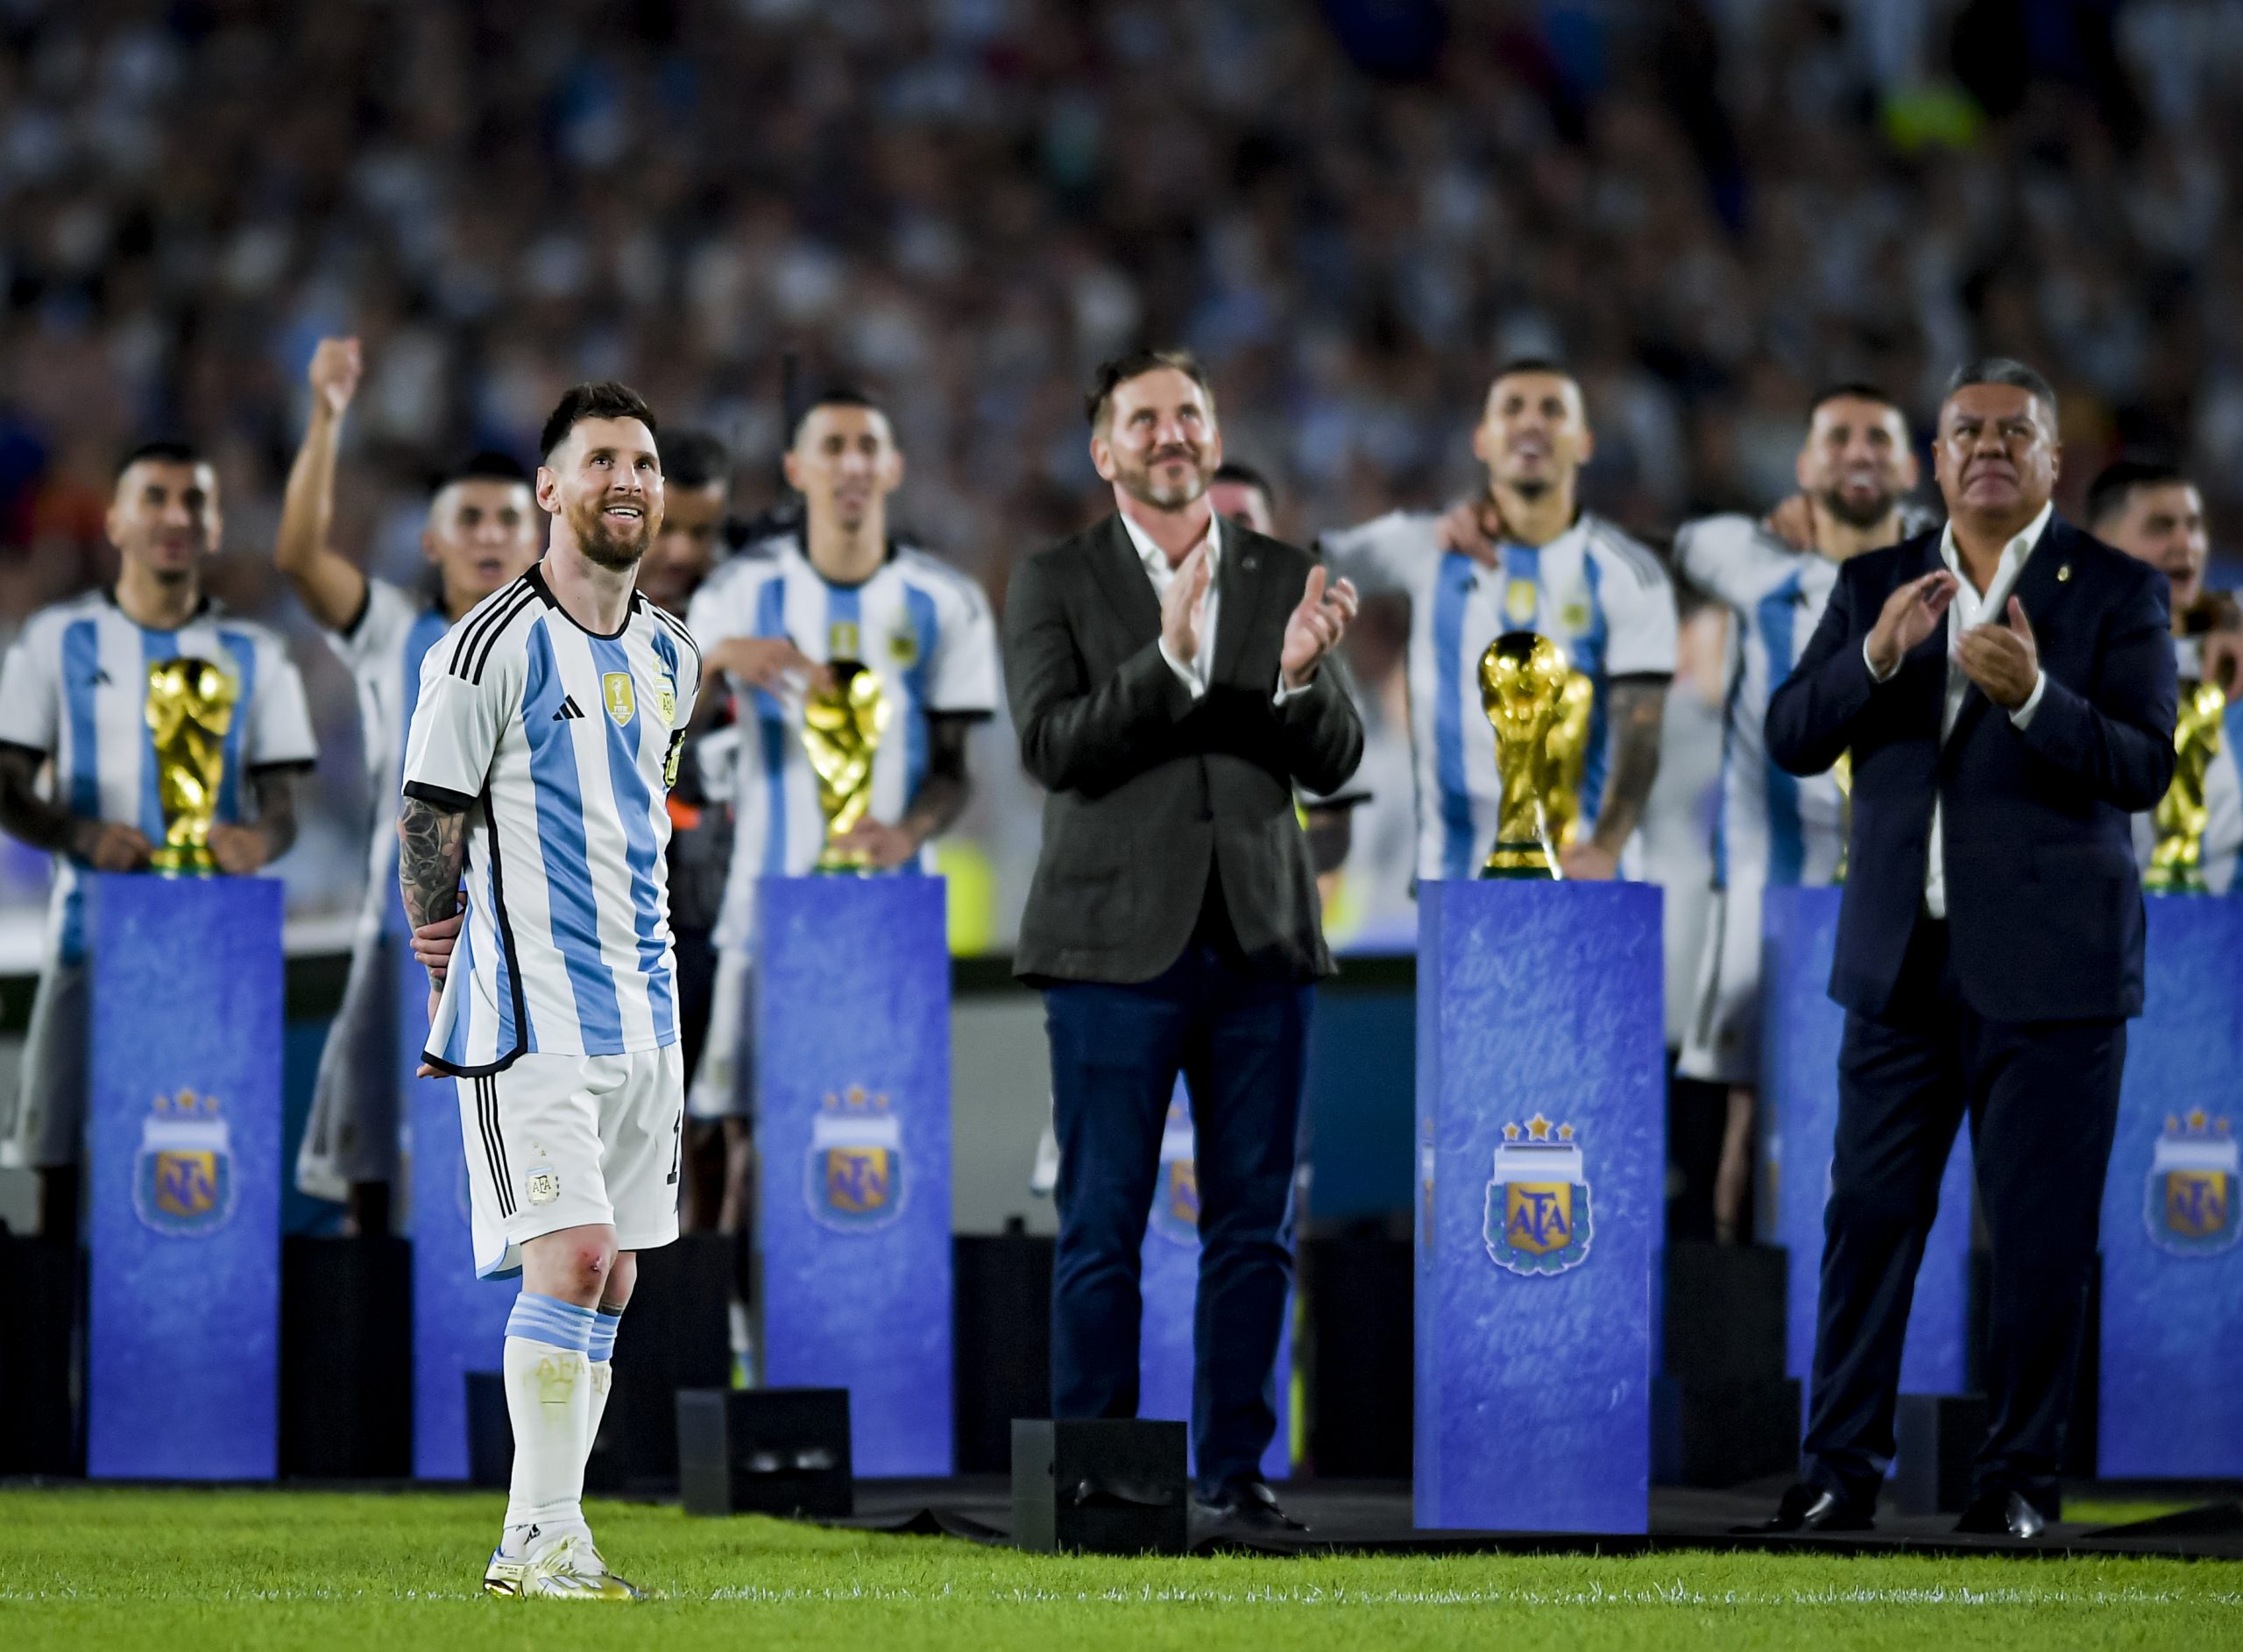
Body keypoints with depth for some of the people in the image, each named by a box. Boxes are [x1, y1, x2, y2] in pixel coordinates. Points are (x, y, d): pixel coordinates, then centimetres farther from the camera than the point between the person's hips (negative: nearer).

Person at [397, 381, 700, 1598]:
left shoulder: (669, 656, 14)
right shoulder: (495, 645, -9)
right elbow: (432, 818, -6)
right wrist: (444, 968, -4)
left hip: (641, 1013, 7)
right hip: (531, 1012, -7)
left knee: (608, 1281, 6)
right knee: (568, 1260, -15)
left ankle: (539, 1541, 10)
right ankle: (544, 1540, -12)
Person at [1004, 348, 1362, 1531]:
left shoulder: (1284, 580, 10)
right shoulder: (1055, 584, 3)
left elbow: (1333, 763, 5)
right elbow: (1052, 746, -11)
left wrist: (1299, 677, -16)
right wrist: (1167, 658, -24)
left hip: (1259, 944, 3)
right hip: (1116, 942, -3)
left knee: (1253, 1221, 4)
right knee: (1102, 1224, -1)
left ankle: (1234, 1468, 10)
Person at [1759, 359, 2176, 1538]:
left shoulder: (2116, 591, 1)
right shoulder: (1876, 584, 11)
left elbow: (2143, 770, -8)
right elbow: (1792, 738, 3)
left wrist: (2033, 696, -24)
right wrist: (1877, 654, -15)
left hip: (2049, 965, -3)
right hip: (1901, 958, 3)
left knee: (2041, 1235, 0)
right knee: (1870, 1216, 3)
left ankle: (2019, 1475, 8)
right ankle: (1842, 1465, 9)